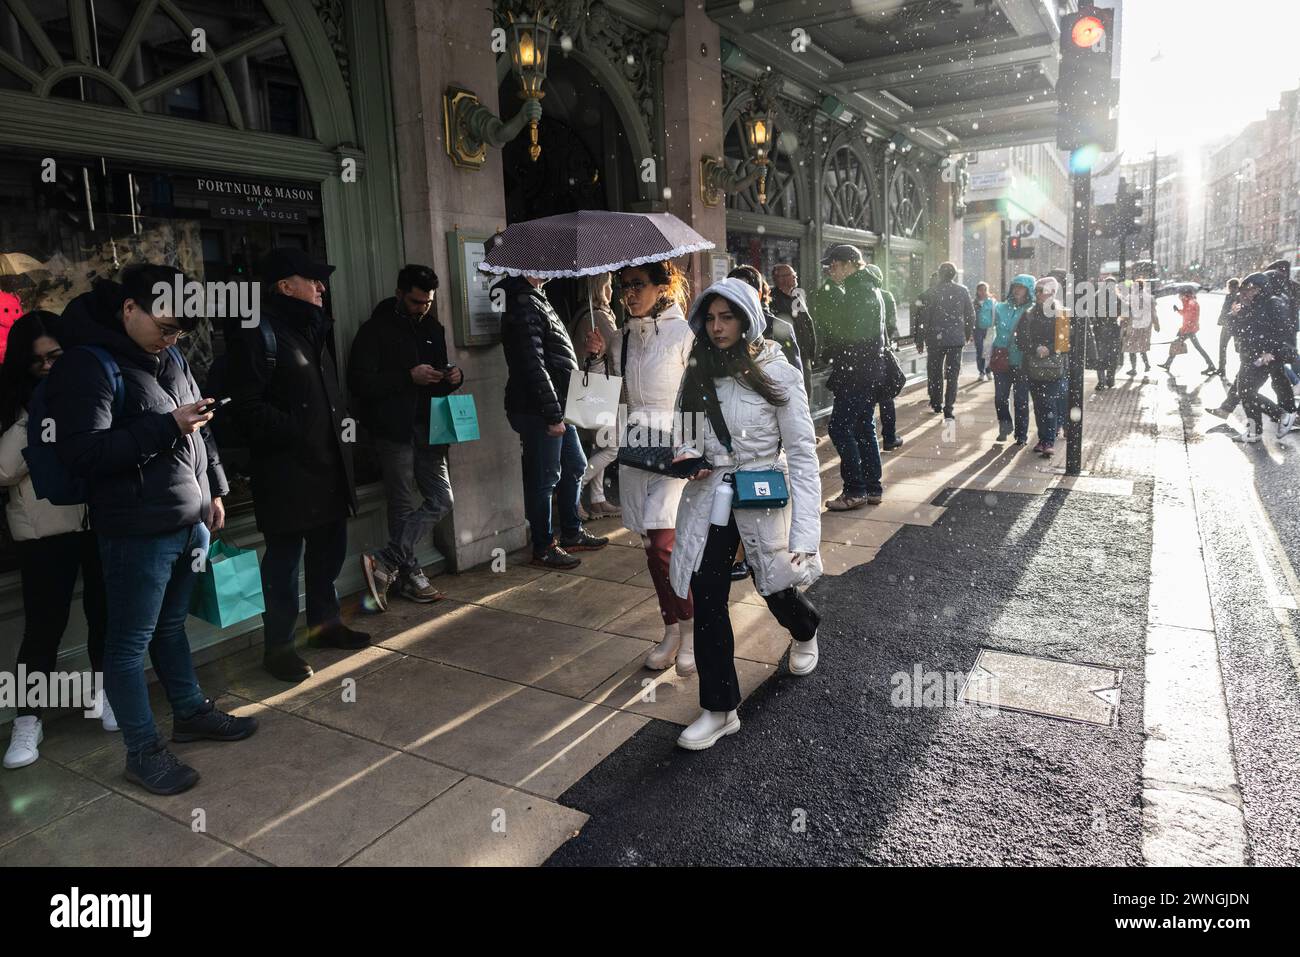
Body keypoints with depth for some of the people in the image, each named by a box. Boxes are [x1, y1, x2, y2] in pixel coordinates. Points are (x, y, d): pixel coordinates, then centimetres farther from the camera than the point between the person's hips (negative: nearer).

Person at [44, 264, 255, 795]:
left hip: (190, 523, 8)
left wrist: (214, 489, 16)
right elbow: (82, 454, -22)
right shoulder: (86, 366, -14)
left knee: (171, 627, 23)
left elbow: (200, 431, 20)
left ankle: (190, 711, 38)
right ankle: (143, 751, 17)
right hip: (137, 533, -8)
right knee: (130, 643, 6)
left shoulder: (169, 357, 10)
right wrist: (166, 427, -26)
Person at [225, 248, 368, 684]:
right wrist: (297, 434, -19)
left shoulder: (312, 328, 17)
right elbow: (247, 407, -17)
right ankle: (278, 647, 13)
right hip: (286, 470, -9)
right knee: (285, 558, 0)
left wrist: (341, 422, 12)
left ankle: (325, 623, 33)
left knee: (329, 549, 17)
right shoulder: (257, 331, -11)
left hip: (328, 463, 9)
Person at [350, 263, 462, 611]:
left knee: (440, 500, 3)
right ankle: (410, 576, 11)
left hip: (427, 429, 7)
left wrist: (454, 376, 1)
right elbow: (358, 381, -12)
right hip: (394, 430, -6)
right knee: (404, 507, -1)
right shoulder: (376, 329, -4)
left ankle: (384, 563, 9)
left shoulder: (433, 329, 16)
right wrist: (408, 377, -19)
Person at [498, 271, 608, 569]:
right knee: (544, 478, -1)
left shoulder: (537, 300, 16)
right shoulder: (524, 305, -17)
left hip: (557, 409, 11)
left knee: (575, 466, 19)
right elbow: (534, 367, -22)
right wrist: (552, 416, -22)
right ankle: (543, 548, 13)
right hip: (538, 411, -11)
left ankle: (572, 534, 33)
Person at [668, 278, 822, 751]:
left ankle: (805, 632, 53)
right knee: (706, 598, -1)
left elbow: (802, 454, -12)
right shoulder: (699, 374, 4)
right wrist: (687, 455, -8)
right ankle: (719, 708, 14)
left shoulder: (777, 374, -11)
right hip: (710, 496, 4)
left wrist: (805, 533, -19)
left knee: (777, 588, 14)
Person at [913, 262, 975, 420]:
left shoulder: (934, 292, -6)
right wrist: (968, 334, 17)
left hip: (936, 338, -1)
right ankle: (948, 407, 0)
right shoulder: (963, 291, 1)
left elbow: (924, 317, -7)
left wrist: (920, 340, -1)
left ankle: (937, 403, 19)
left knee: (935, 371, 13)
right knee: (952, 373, 4)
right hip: (957, 338, 2)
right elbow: (971, 314, 5)